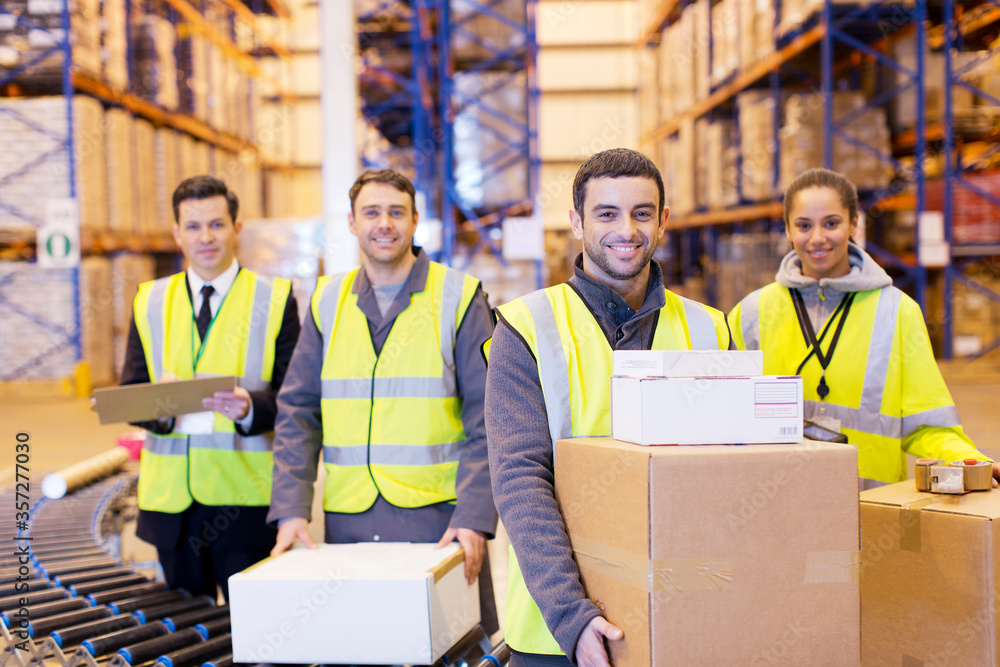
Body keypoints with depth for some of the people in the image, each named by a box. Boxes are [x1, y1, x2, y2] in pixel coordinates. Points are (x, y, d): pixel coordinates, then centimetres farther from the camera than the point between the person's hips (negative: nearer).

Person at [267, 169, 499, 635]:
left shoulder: (458, 296, -1)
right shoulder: (327, 302, 9)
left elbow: (485, 418, -4)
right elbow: (297, 411, 8)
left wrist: (474, 517, -14)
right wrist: (291, 508, -4)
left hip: (438, 514, -2)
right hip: (347, 520, 3)